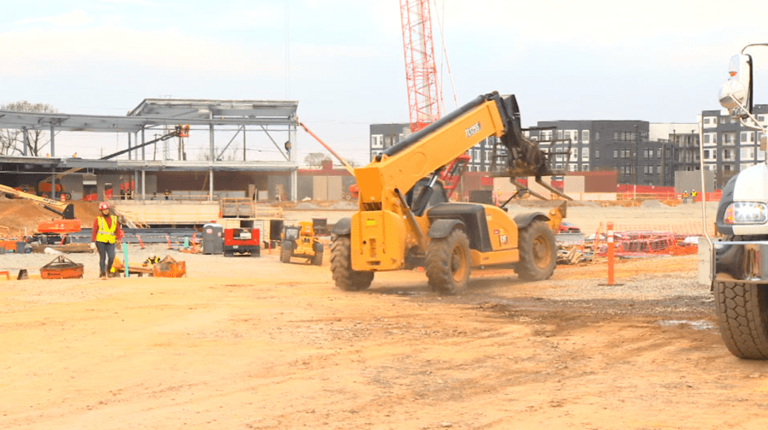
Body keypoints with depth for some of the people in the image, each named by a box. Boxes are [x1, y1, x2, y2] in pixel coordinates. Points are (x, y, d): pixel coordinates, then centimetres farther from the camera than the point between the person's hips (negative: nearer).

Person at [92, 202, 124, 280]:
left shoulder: (114, 218, 10)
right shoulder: (98, 219, 1)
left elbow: (118, 229, 14)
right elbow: (94, 231, 0)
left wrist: (118, 238, 1)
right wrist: (93, 241, -7)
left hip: (110, 242, 2)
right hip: (100, 241, -2)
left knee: (111, 257, -11)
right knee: (102, 257, -4)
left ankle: (108, 269, 17)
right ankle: (102, 274, 3)